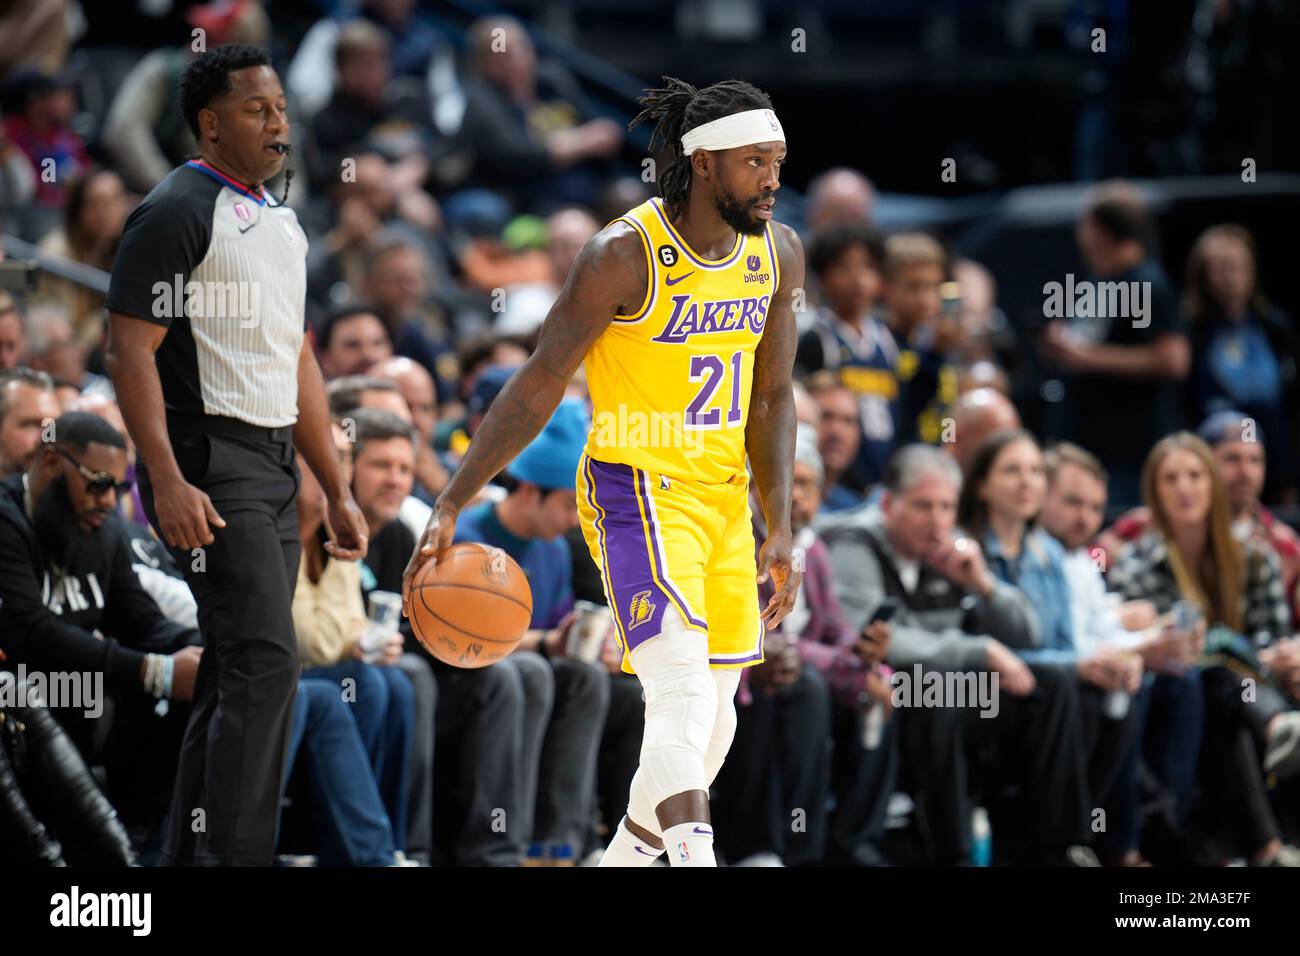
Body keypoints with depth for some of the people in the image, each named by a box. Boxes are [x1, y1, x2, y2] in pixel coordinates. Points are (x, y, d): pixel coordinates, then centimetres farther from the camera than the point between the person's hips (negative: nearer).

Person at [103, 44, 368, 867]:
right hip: (209, 466, -9)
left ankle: (187, 859, 13)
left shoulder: (284, 225, 19)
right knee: (266, 661, -17)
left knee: (235, 675, 9)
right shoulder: (177, 213, -8)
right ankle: (234, 857, -17)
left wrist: (338, 492, 20)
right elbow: (131, 351, -14)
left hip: (275, 470, 9)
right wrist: (167, 480, -23)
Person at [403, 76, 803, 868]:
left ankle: (624, 859, 30)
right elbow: (537, 388, -14)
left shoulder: (779, 253, 3)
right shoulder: (624, 257, -17)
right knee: (685, 698, -22)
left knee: (714, 718, 11)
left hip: (724, 500, 7)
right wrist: (450, 507, -16)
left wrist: (780, 531, 5)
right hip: (637, 496, -7)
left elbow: (771, 399, 11)